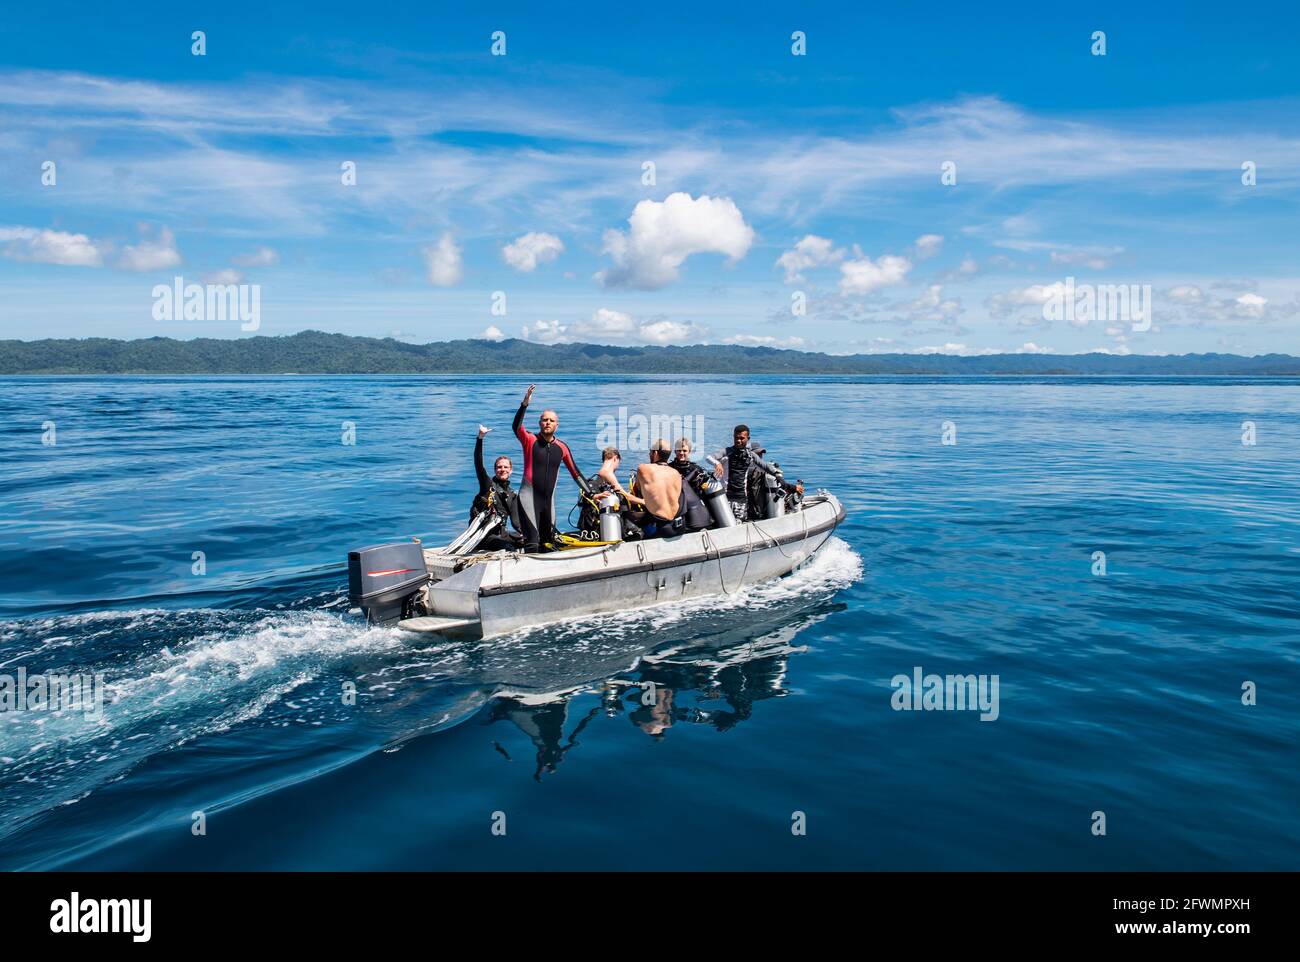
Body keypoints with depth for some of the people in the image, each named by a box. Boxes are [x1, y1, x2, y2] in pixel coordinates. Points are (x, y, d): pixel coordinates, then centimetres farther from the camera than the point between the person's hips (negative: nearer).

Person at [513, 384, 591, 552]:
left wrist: (589, 493, 11)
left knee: (548, 542, 9)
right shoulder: (530, 440, -4)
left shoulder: (562, 447, 6)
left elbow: (575, 473, 14)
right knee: (532, 543, -15)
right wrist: (525, 404, -37)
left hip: (548, 500, 5)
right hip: (529, 498, -4)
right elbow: (516, 427, -24)